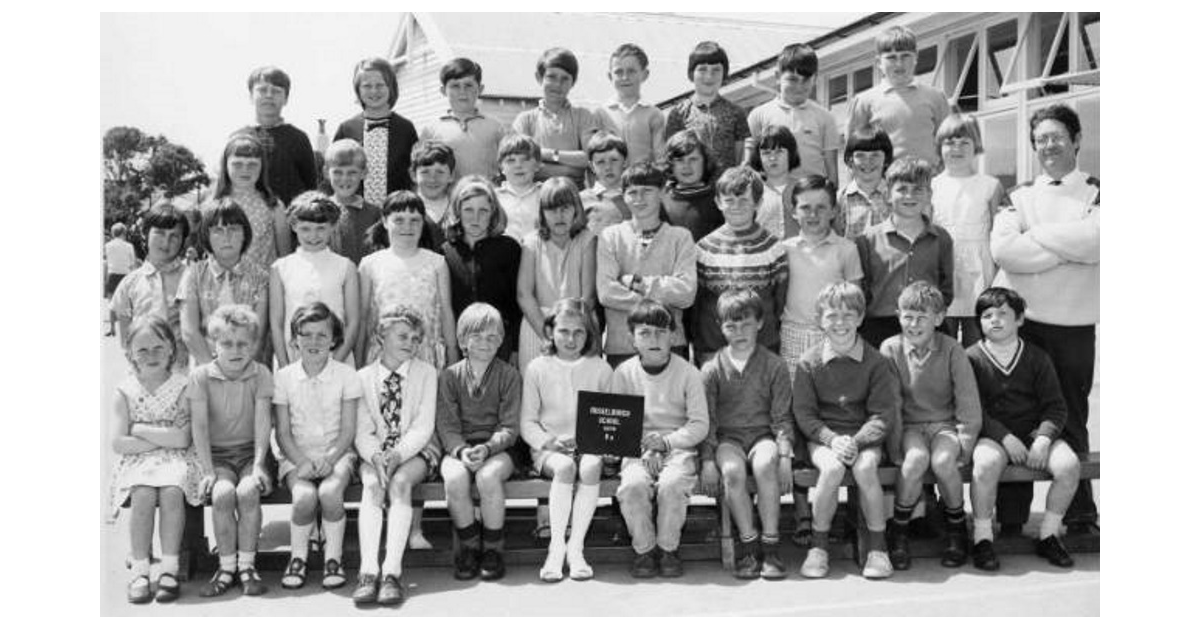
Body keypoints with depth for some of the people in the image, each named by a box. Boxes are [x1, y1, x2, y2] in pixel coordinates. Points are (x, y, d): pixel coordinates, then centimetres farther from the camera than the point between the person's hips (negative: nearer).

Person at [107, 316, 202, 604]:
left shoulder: (183, 387, 0)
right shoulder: (124, 392, 5)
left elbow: (183, 439, -9)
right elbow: (118, 443, -3)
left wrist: (140, 430, -6)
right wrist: (163, 438, -8)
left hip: (177, 460, -1)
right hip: (137, 461, 1)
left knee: (171, 491, -31)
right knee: (143, 493, -29)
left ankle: (169, 567, -20)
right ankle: (140, 569, -19)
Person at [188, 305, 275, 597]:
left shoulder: (261, 375, -2)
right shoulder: (200, 376, -3)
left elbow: (263, 422, -8)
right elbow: (200, 427, -7)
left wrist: (258, 465, -19)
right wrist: (208, 471, -14)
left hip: (251, 451, 0)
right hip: (217, 454, 0)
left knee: (247, 492, -29)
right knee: (222, 493, -29)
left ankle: (246, 565, -14)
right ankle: (227, 566, -13)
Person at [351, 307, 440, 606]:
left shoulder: (426, 373, 4)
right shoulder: (364, 377, 7)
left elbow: (423, 427, -5)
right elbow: (363, 432, 0)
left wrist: (398, 454, -23)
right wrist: (375, 456, -23)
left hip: (416, 450, -1)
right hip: (376, 452, 1)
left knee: (400, 482, -31)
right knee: (372, 485, -29)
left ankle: (392, 571, -38)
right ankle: (368, 572, -37)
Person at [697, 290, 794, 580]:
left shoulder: (774, 366, 4)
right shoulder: (712, 369, 4)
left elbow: (782, 416, 2)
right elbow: (706, 419, 3)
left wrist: (784, 455, -11)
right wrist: (707, 460, -8)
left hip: (762, 434, 0)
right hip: (727, 438, 0)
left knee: (765, 464, -34)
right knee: (733, 470, -33)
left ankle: (770, 546, -26)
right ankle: (748, 546, -21)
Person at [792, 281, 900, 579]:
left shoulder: (875, 362, 0)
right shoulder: (809, 363, 0)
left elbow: (884, 414, -4)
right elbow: (804, 413, -2)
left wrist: (856, 440, -20)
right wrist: (833, 439, -18)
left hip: (865, 436, 0)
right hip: (822, 437, 0)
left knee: (865, 467, -31)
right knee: (832, 468, -31)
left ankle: (877, 546, -13)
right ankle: (819, 546, -13)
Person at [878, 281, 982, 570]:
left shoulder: (952, 350, -6)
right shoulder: (890, 349, -5)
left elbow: (969, 407, -4)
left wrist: (962, 448, -12)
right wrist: (897, 449, -14)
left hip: (945, 424, 0)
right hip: (908, 426, 0)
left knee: (943, 461, -31)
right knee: (916, 459, -32)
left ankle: (956, 529, -5)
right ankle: (898, 532, -12)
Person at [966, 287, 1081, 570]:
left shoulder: (1038, 358, 8)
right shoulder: (972, 358, 1)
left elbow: (1056, 406, 4)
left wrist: (1043, 438, -15)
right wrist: (1005, 438, -17)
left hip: (1035, 432, 3)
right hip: (992, 434, -3)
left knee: (1069, 464, -24)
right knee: (986, 464, -35)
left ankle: (1048, 535, -3)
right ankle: (982, 538, -17)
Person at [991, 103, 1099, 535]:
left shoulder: (1096, 193, 7)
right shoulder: (1019, 196, 11)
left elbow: (1097, 240, -13)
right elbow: (1002, 249, -6)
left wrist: (1036, 235, -7)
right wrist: (1070, 249, -9)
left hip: (1075, 324, -1)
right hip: (1021, 320, 1)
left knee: (1071, 418, 7)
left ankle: (1080, 515, 19)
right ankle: (1011, 516, 12)